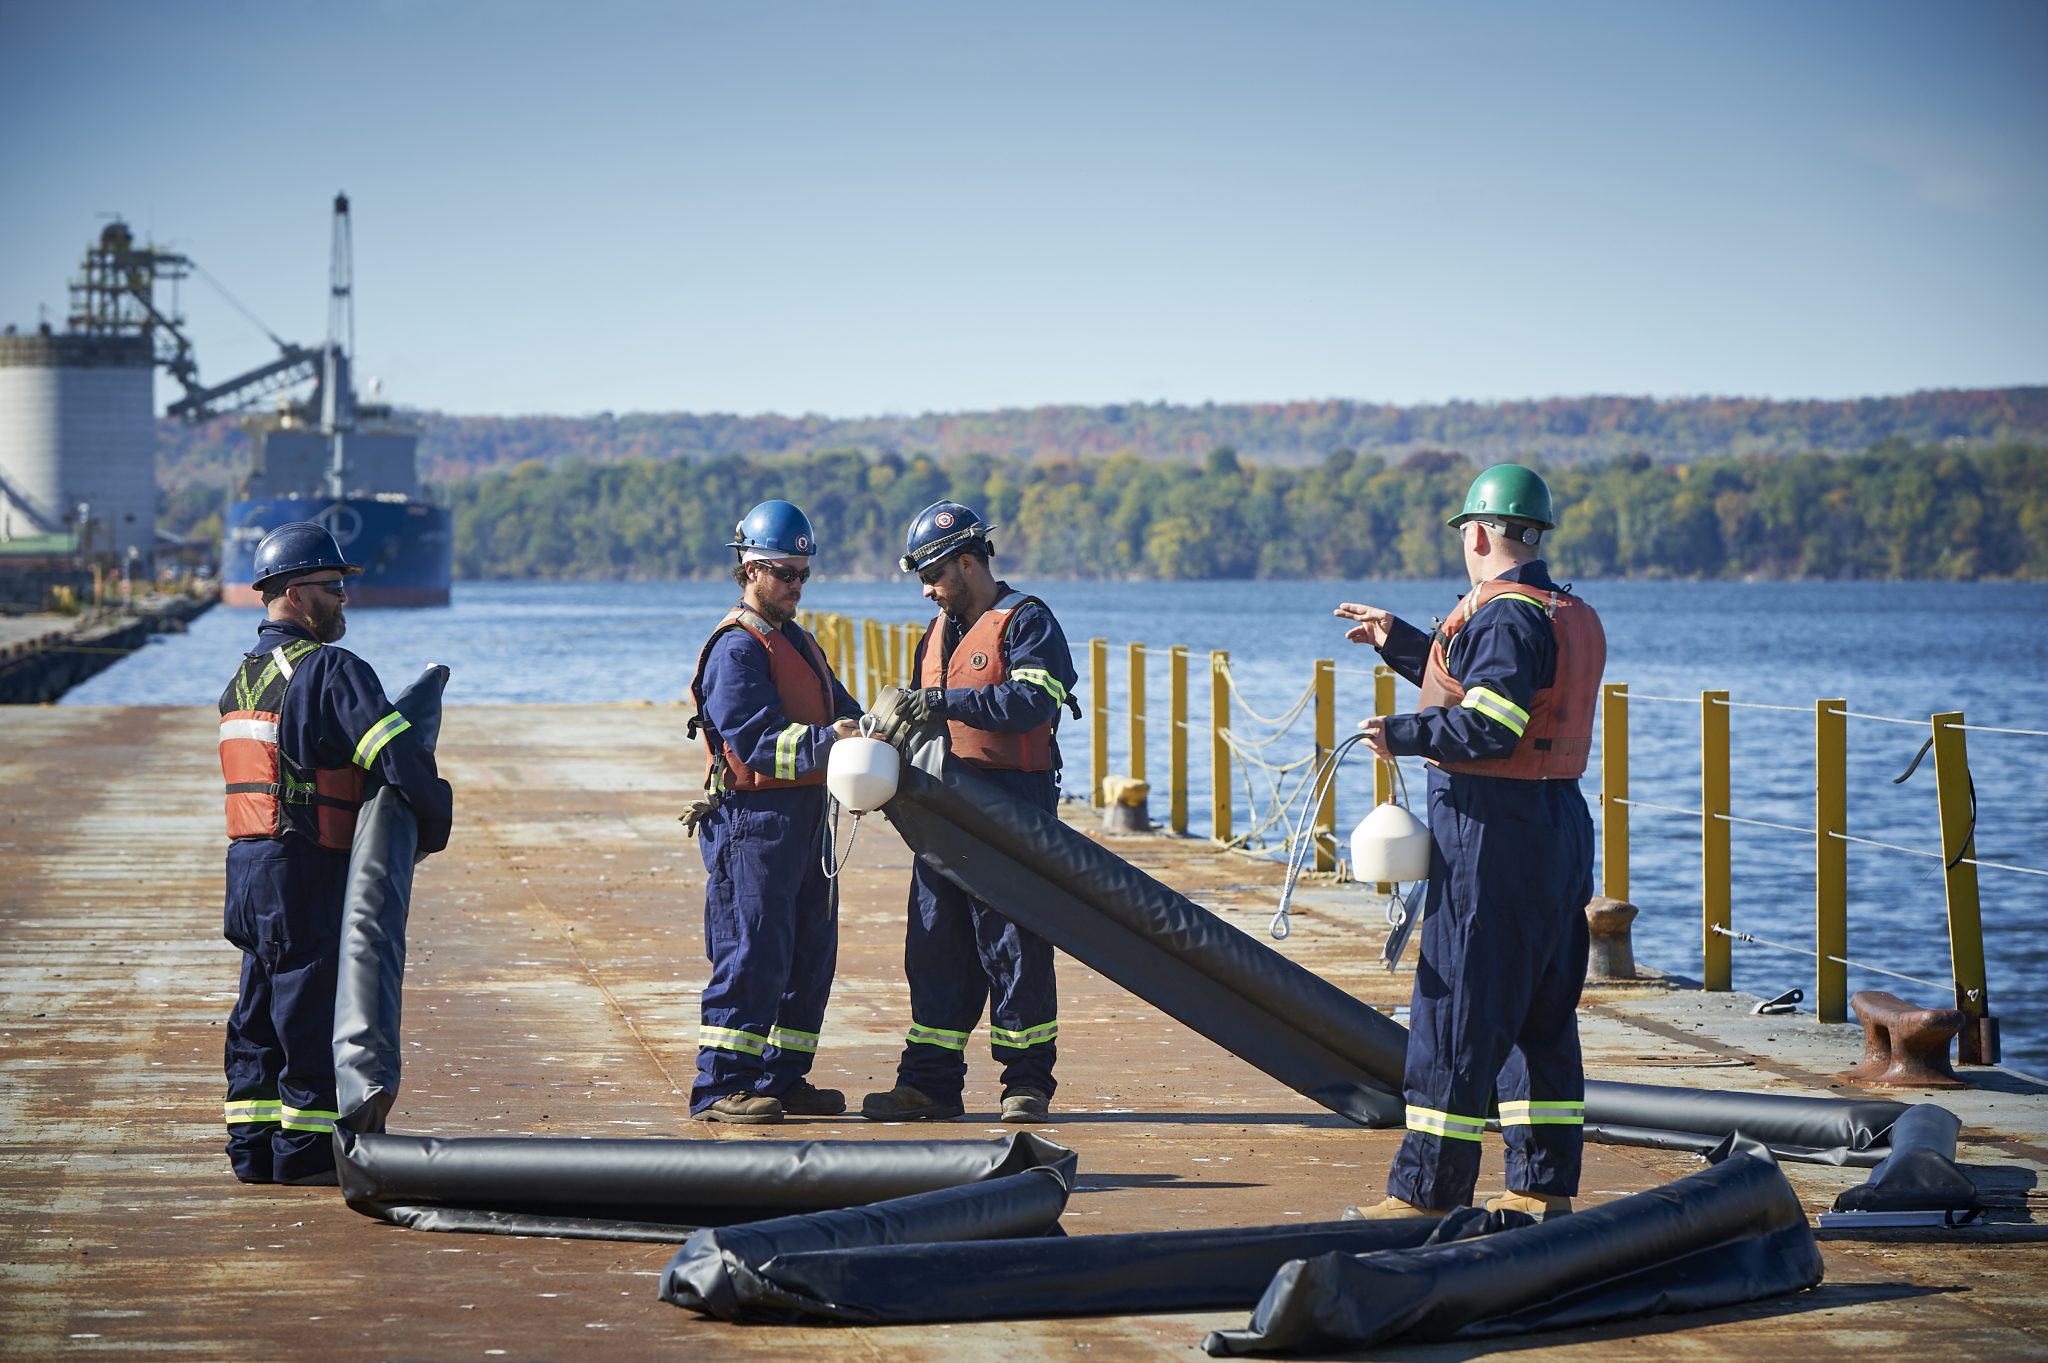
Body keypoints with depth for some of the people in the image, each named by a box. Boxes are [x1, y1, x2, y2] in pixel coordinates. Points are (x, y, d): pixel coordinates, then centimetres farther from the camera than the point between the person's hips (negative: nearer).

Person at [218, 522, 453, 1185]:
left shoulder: (242, 678, 16)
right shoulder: (332, 670, -14)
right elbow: (402, 759, -22)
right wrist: (432, 828, -6)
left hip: (247, 867, 9)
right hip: (304, 871, -9)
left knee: (260, 1015, 14)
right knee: (313, 1011, -1)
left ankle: (254, 1148, 19)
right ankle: (304, 1151, 3)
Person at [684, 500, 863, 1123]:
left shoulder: (799, 643, 22)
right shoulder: (736, 649, -9)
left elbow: (839, 711, 17)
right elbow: (756, 740, -20)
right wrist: (824, 740, -32)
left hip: (806, 820, 10)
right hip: (753, 820, -10)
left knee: (810, 955, 11)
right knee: (753, 955, -10)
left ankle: (782, 1078, 19)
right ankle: (718, 1088, -8)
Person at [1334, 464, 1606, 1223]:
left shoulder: (1504, 615, -14)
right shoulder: (1573, 617, 16)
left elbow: (1489, 726, -24)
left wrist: (1402, 735, -13)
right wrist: (1397, 640, 34)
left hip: (1493, 832, -9)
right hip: (1561, 824, 9)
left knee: (1456, 1016, -5)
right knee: (1542, 1016, 12)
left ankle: (1427, 1191, -3)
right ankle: (1545, 1186, 15)